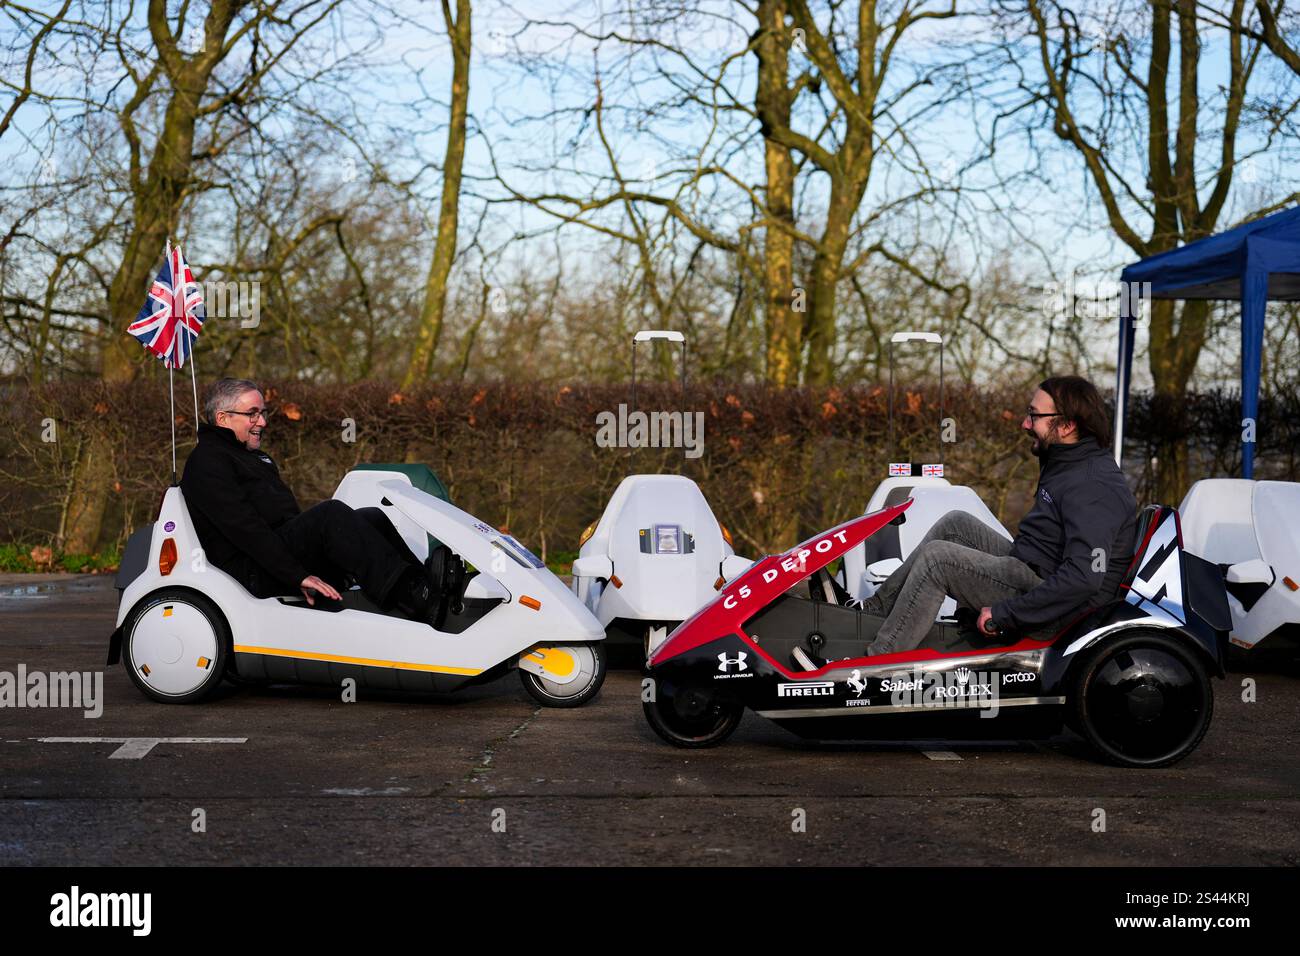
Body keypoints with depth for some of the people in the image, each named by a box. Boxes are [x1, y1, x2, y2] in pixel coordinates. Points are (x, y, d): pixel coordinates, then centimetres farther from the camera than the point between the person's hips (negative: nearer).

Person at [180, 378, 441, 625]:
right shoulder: (207, 461, -5)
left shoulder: (255, 456, 28)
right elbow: (244, 528, -17)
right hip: (254, 575, -10)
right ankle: (418, 603, -39)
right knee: (332, 513, -29)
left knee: (373, 518, -6)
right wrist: (298, 576, -24)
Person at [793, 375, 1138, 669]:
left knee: (936, 557, -18)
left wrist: (1003, 614, -27)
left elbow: (1083, 577, -32)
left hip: (1055, 604, -10)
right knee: (955, 524, 10)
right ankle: (874, 610, 10)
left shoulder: (1093, 487, -23)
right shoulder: (1065, 463, 10)